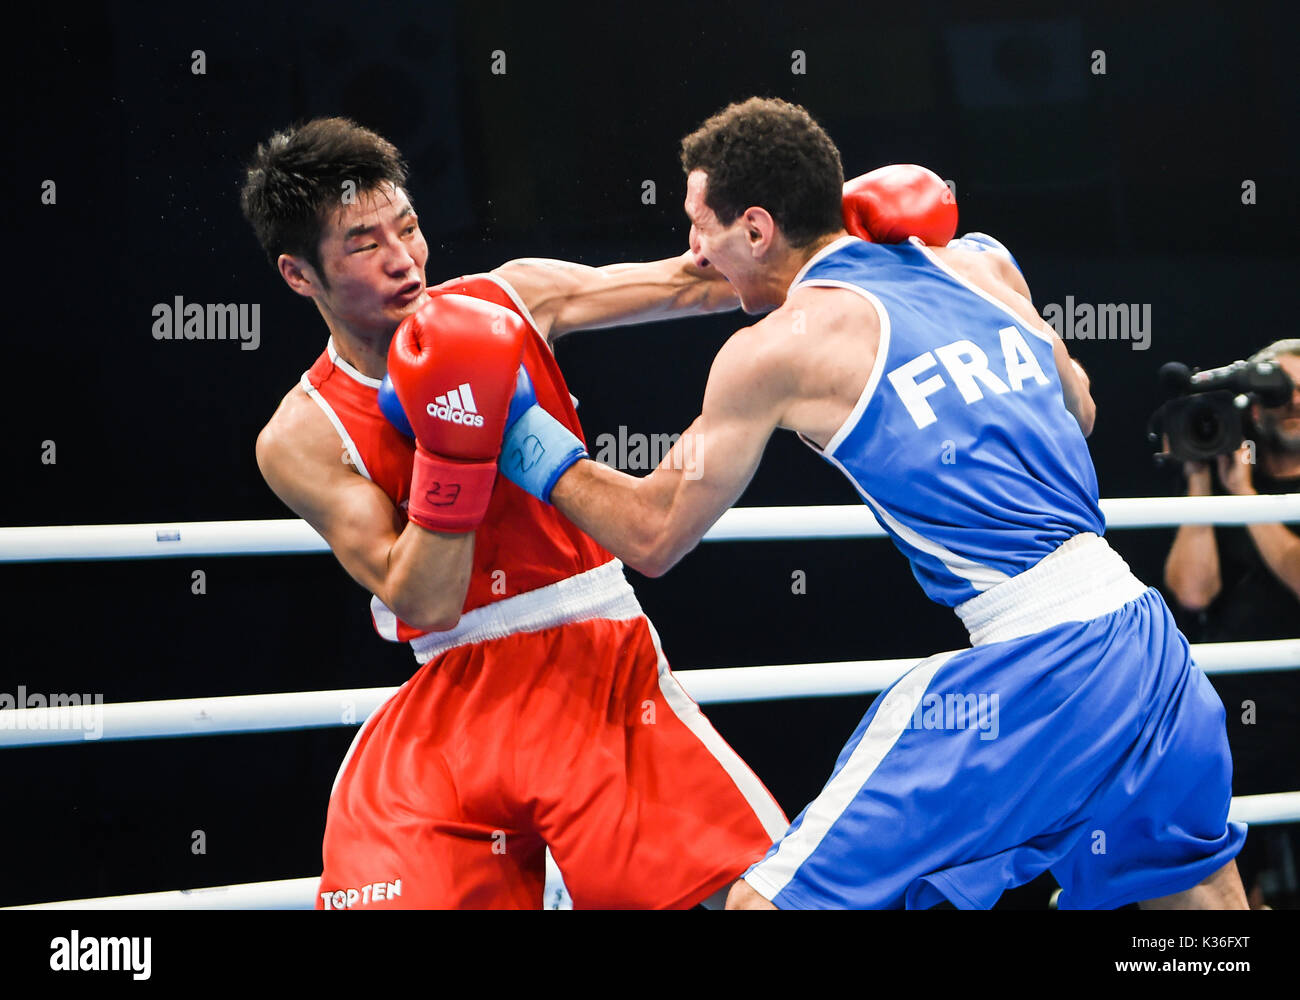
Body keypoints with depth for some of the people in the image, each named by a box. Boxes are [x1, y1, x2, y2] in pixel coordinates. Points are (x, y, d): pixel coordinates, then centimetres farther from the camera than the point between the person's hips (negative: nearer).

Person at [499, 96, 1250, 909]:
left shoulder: (773, 350, -3)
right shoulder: (985, 263, 13)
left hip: (1027, 675, -7)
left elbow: (654, 538, 8)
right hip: (1143, 635, 7)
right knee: (1204, 894, 23)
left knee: (773, 900, -1)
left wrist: (533, 448, 20)